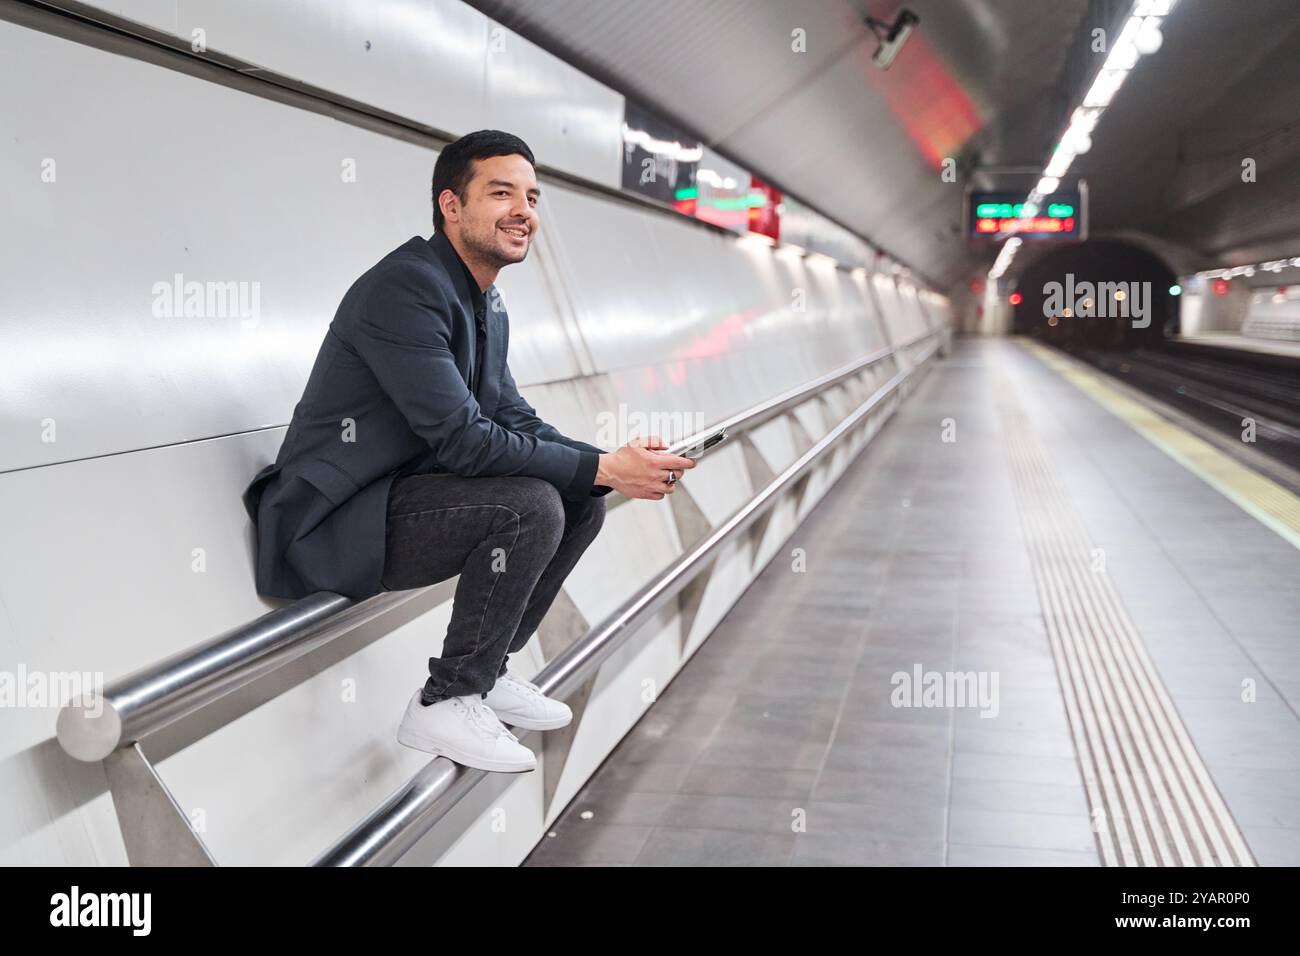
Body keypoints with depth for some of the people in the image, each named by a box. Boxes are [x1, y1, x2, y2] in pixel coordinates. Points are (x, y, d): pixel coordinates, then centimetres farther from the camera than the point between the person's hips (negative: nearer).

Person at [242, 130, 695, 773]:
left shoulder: (488, 306, 11)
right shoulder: (405, 286, -20)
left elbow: (513, 419, 10)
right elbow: (462, 440, -26)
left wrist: (615, 463, -7)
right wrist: (602, 468, -24)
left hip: (402, 493, 10)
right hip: (334, 521, -10)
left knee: (580, 502, 4)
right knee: (531, 505, -26)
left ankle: (486, 670, 15)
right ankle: (444, 704, -11)